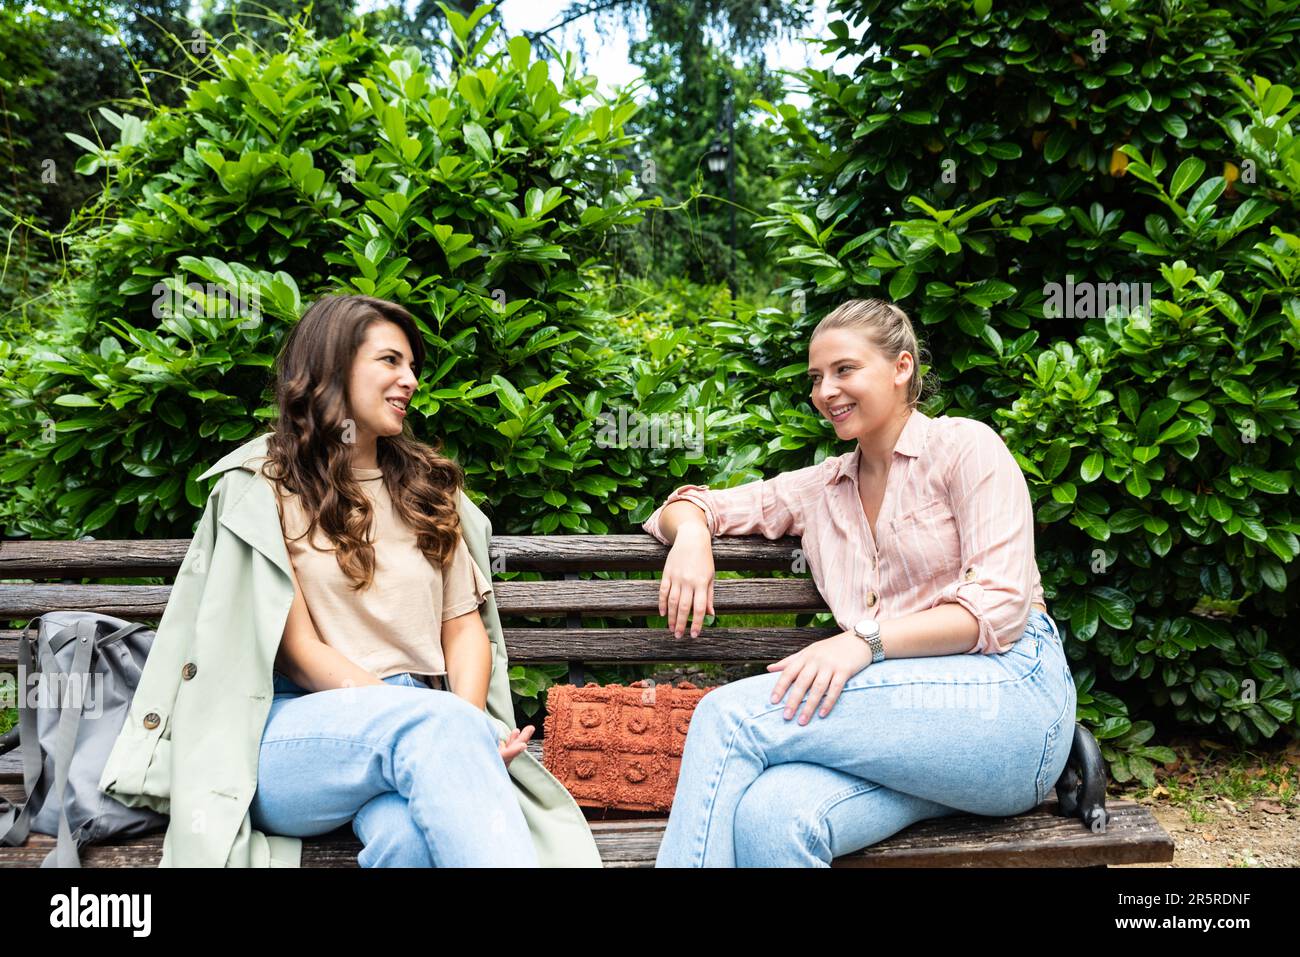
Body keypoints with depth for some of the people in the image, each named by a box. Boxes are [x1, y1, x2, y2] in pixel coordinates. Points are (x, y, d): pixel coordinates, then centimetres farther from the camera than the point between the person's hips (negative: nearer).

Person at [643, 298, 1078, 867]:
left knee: (730, 712, -24)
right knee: (765, 815, -32)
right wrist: (692, 533, -1)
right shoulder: (820, 488, 20)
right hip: (904, 712, 4)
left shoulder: (964, 446, 4)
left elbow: (1000, 606, -6)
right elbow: (689, 507, 25)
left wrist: (866, 641, -19)